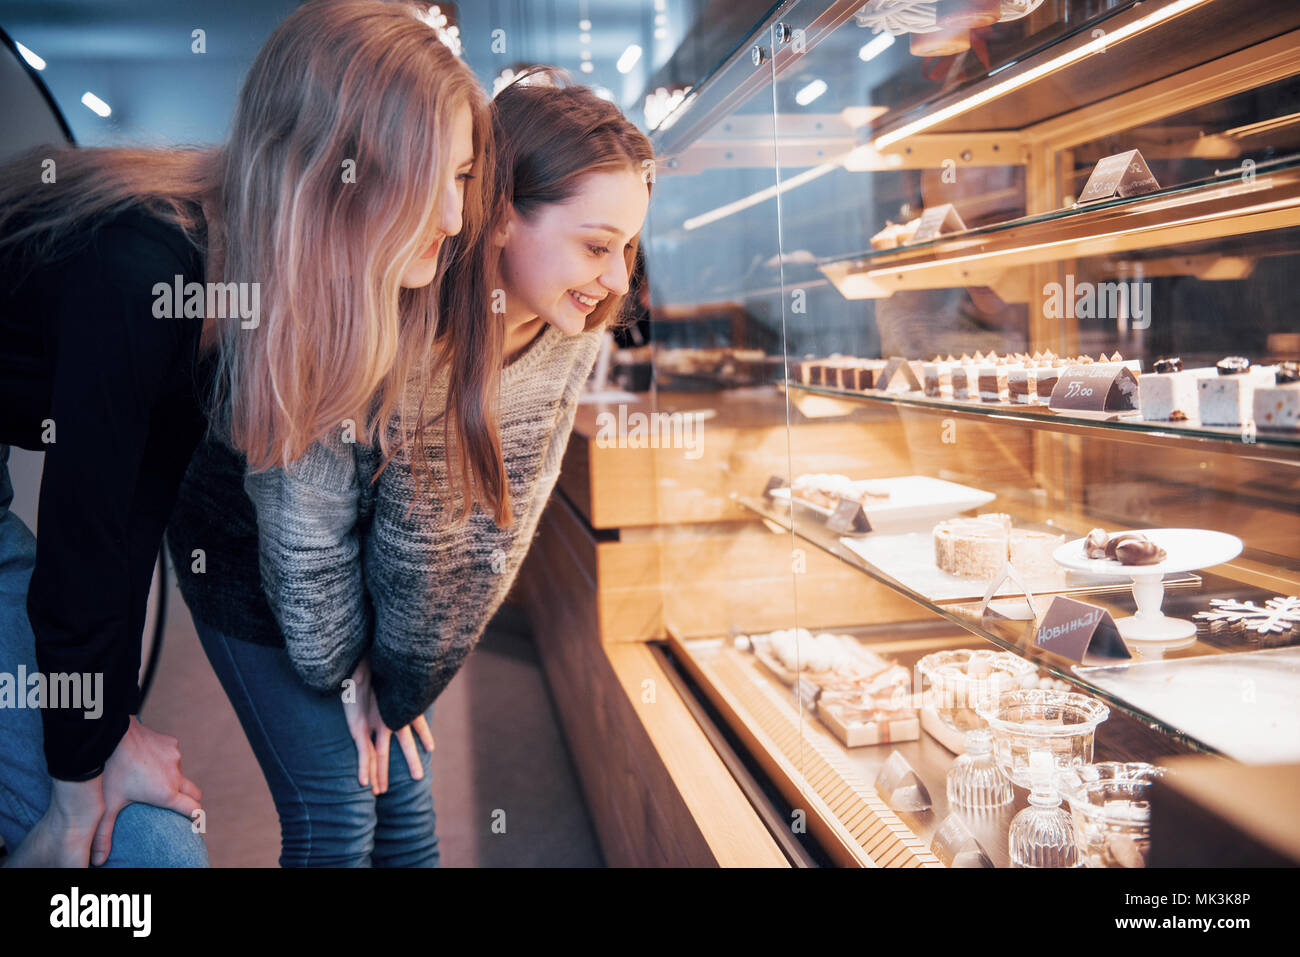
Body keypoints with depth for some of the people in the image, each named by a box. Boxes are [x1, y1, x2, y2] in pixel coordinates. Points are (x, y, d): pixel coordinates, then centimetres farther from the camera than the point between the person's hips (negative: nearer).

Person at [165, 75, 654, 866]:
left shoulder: (572, 335, -17)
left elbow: (496, 527, -8)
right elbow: (306, 530, -23)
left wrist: (397, 685, -3)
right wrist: (341, 672, -9)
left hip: (375, 576, 5)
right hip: (254, 559, -5)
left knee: (403, 787, 7)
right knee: (337, 813, -4)